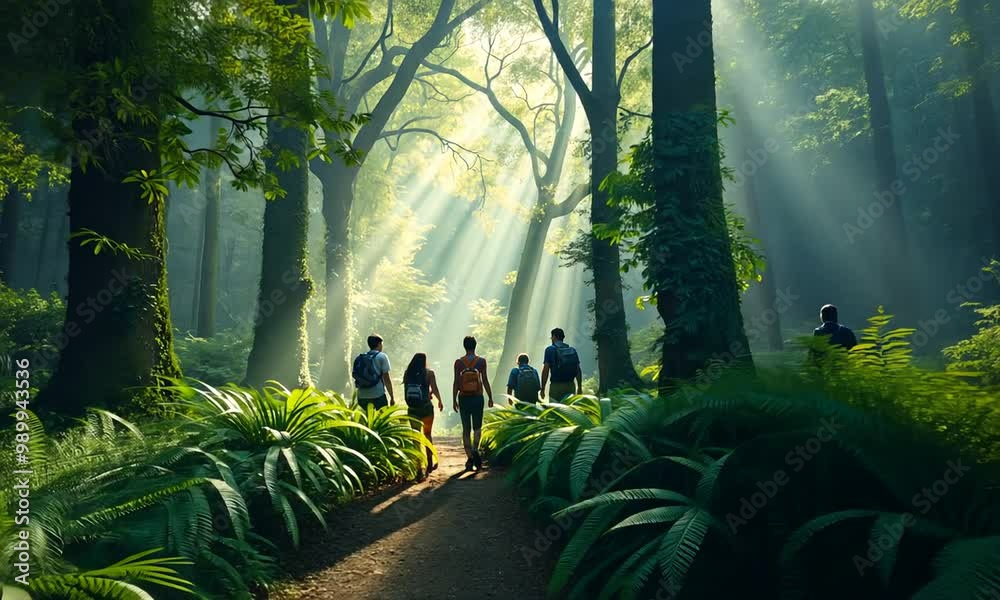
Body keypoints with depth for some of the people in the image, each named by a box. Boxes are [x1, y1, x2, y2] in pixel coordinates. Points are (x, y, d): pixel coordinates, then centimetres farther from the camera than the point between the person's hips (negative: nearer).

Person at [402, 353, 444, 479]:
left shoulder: (407, 373, 2)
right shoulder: (429, 373, -5)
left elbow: (406, 391, 9)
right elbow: (434, 389, -7)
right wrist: (440, 401, 12)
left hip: (412, 409, 1)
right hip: (426, 408, -1)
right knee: (427, 434, 19)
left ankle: (419, 468, 1)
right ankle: (430, 463, 28)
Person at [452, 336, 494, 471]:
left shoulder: (458, 362, -2)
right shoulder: (481, 361, -2)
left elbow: (456, 382, -2)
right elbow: (485, 381, -2)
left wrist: (454, 400, 5)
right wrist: (490, 398, 6)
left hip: (463, 398, 0)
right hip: (477, 398, 0)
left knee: (466, 429, 7)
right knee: (477, 427, 12)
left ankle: (470, 458, 4)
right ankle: (475, 450, -13)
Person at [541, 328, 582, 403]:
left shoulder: (550, 350, -1)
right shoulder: (572, 350, 11)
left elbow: (545, 370, -7)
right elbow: (578, 370, 9)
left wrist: (542, 389, -3)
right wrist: (579, 387, 14)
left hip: (556, 386, -4)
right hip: (570, 386, 4)